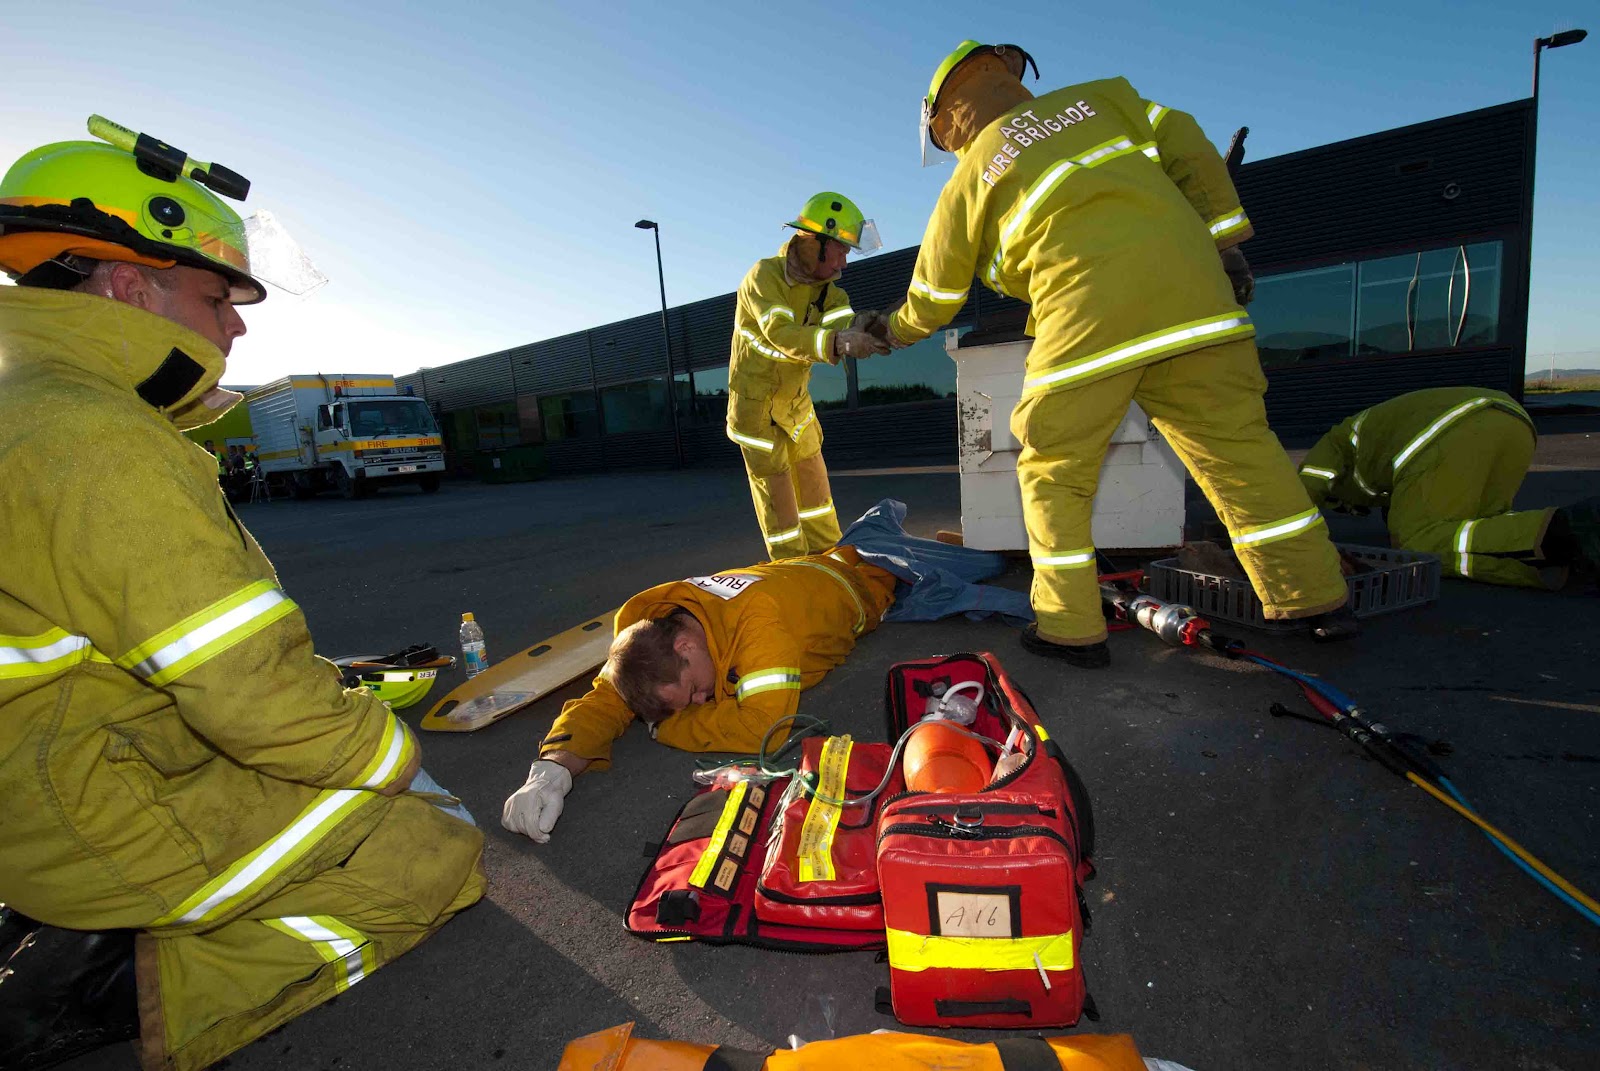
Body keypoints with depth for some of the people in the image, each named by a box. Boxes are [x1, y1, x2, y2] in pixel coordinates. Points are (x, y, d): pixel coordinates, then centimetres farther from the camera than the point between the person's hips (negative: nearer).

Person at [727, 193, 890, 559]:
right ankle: (791, 565, 10)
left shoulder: (827, 288, -3)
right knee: (773, 478, -2)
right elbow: (780, 334, -40)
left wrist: (866, 332, -45)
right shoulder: (764, 276, -24)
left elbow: (844, 324, -21)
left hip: (795, 396, 7)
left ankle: (826, 551, 27)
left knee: (812, 471, 13)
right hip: (754, 398, -7)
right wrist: (840, 342, -54)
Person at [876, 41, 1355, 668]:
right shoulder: (1096, 96, 28)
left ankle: (1071, 629, 7)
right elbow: (1187, 149, 18)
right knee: (1236, 445, 12)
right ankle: (1316, 599, 19)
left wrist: (894, 332, 45)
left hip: (1085, 312, -4)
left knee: (1053, 471, 8)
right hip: (1189, 282, 4)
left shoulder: (967, 182, 20)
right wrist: (1224, 242, 19)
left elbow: (932, 299, 26)